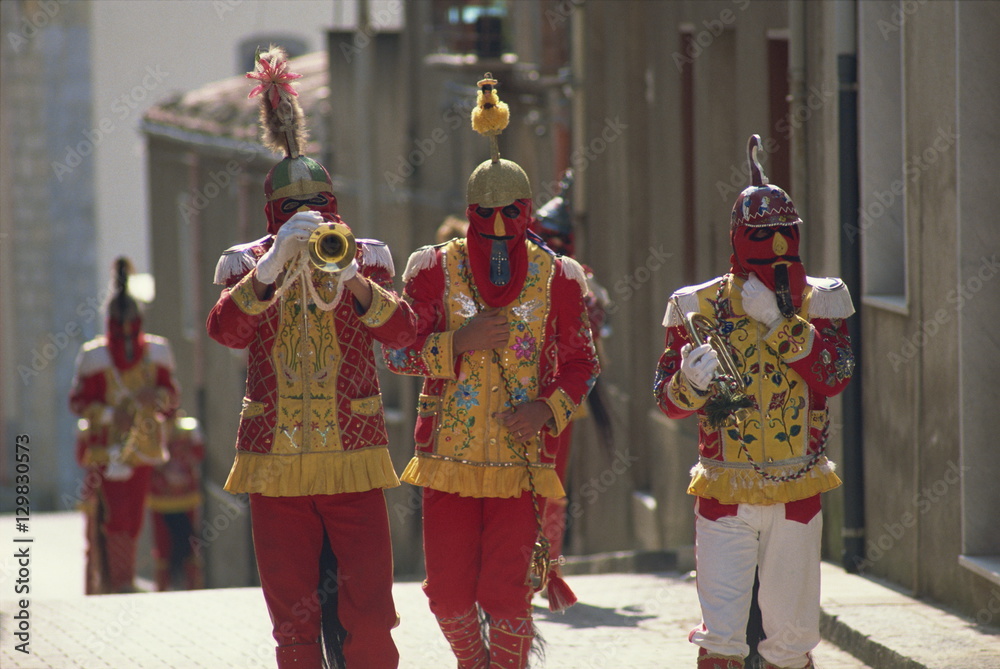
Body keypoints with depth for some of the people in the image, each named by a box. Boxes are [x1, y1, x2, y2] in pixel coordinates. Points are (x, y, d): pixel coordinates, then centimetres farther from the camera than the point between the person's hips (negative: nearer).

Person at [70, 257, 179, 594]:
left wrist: (157, 397, -14)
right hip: (105, 449, -4)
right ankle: (119, 582, -13)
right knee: (112, 515, -13)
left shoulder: (155, 353, 6)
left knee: (133, 517, 4)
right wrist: (110, 414, -18)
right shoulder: (94, 357, -3)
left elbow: (170, 393, 10)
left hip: (142, 448, 4)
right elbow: (79, 401, -2)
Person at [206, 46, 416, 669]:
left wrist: (350, 278, -26)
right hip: (275, 457, 1)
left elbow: (402, 331, -10)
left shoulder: (365, 258, 7)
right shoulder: (249, 263, 6)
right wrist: (273, 266, -27)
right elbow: (226, 330, -13)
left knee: (367, 614, -7)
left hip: (353, 458, -1)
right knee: (294, 618, 2)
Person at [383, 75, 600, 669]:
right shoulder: (437, 270, 3)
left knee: (506, 594, -8)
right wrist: (460, 342, -15)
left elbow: (582, 364, 8)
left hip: (522, 458, -1)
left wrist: (548, 410, -10)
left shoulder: (556, 279, 4)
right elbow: (396, 351, 1)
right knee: (449, 592, 3)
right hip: (449, 457, 1)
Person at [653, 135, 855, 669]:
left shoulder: (817, 303, 3)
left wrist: (781, 324, -21)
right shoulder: (699, 307, 1)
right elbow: (666, 399, 2)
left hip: (797, 495, 2)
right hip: (725, 494, -1)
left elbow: (835, 377, -13)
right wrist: (691, 381, -21)